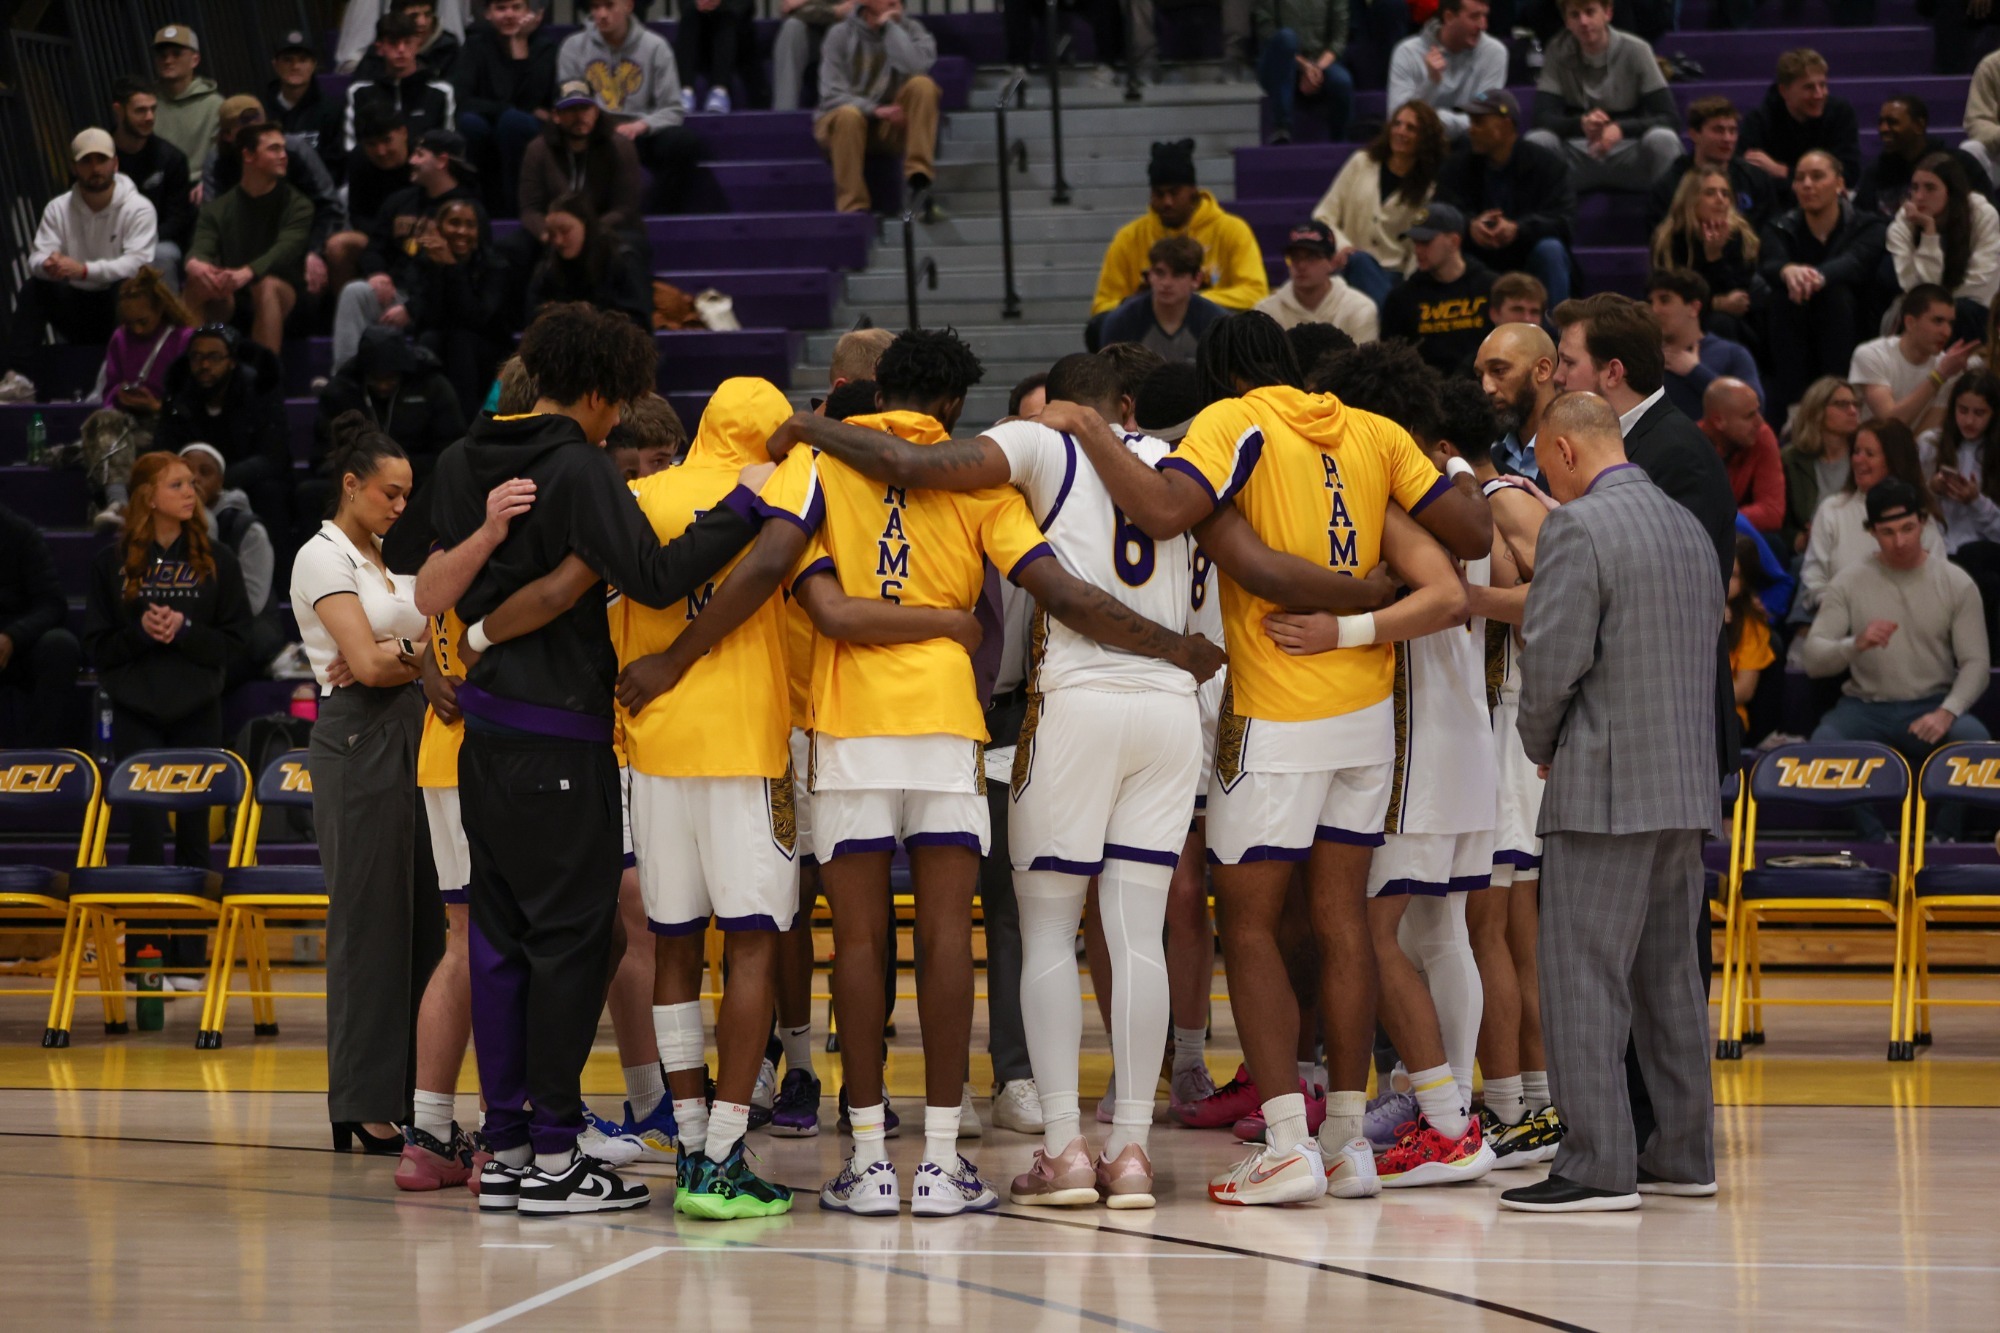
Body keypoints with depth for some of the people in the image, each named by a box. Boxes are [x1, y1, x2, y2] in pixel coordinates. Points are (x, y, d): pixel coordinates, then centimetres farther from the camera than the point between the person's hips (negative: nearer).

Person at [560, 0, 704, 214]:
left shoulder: (654, 46, 3)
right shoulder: (573, 47, 6)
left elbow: (673, 111, 0)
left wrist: (641, 125, -21)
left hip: (641, 133, 0)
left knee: (685, 141, -31)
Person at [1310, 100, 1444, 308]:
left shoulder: (1429, 187, 7)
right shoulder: (1362, 164, 9)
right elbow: (1323, 217, 8)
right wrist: (1340, 246, -12)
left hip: (1394, 276, -1)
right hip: (1350, 268, 1)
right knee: (1359, 260, -37)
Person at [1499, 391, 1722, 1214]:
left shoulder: (1577, 528, -11)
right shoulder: (1690, 529, 15)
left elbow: (1553, 659, -17)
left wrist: (1540, 745, 2)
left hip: (1604, 789, -8)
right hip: (1687, 785, 8)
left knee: (1583, 974, -6)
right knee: (1669, 974, 14)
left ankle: (1598, 1165, -9)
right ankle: (1682, 1154, 20)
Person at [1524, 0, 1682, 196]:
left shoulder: (1636, 51, -7)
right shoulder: (1558, 51, -3)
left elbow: (1669, 119, -12)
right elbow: (1544, 118, -9)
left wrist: (1620, 129, -31)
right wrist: (1581, 123, -32)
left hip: (1629, 158, -1)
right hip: (1577, 157, 1)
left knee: (1663, 139, -32)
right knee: (1536, 141, -28)